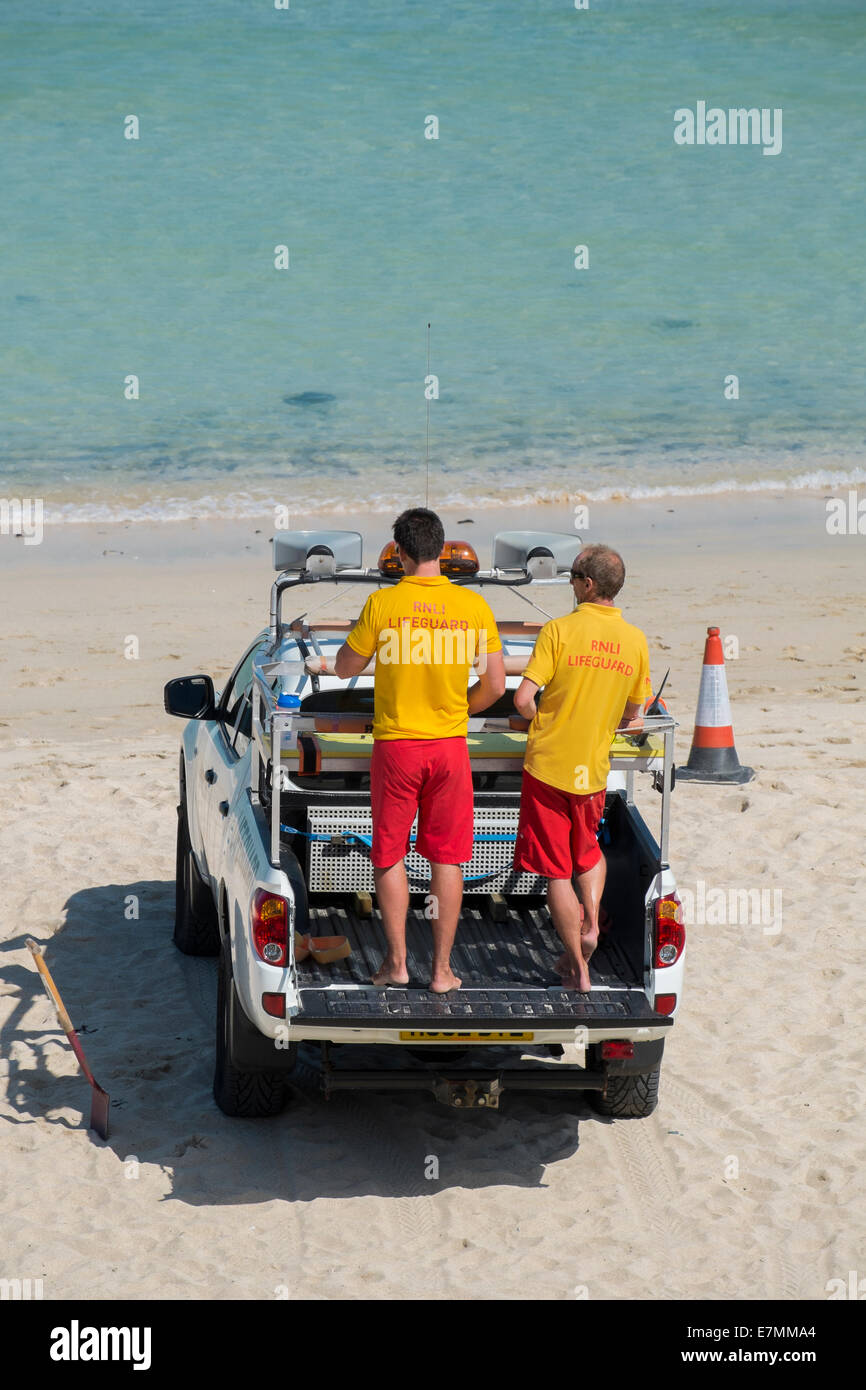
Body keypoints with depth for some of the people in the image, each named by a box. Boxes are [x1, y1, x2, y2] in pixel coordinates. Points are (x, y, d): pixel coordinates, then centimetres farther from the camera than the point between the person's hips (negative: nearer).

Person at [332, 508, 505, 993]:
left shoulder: (382, 604, -10)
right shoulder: (474, 606, -5)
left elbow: (345, 667, 2)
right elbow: (495, 685, -1)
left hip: (396, 744, -1)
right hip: (449, 747, 1)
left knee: (390, 856, 11)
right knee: (447, 859, 8)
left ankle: (397, 962, 14)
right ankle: (442, 969, 10)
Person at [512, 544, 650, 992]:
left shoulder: (560, 630, -12)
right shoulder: (635, 640, 0)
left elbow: (523, 699, -16)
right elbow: (632, 714, 10)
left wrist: (543, 721, 5)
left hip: (549, 765, -4)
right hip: (593, 770, 4)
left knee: (557, 872, 4)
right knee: (588, 852, 28)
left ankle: (578, 969, 5)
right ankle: (590, 923, 7)